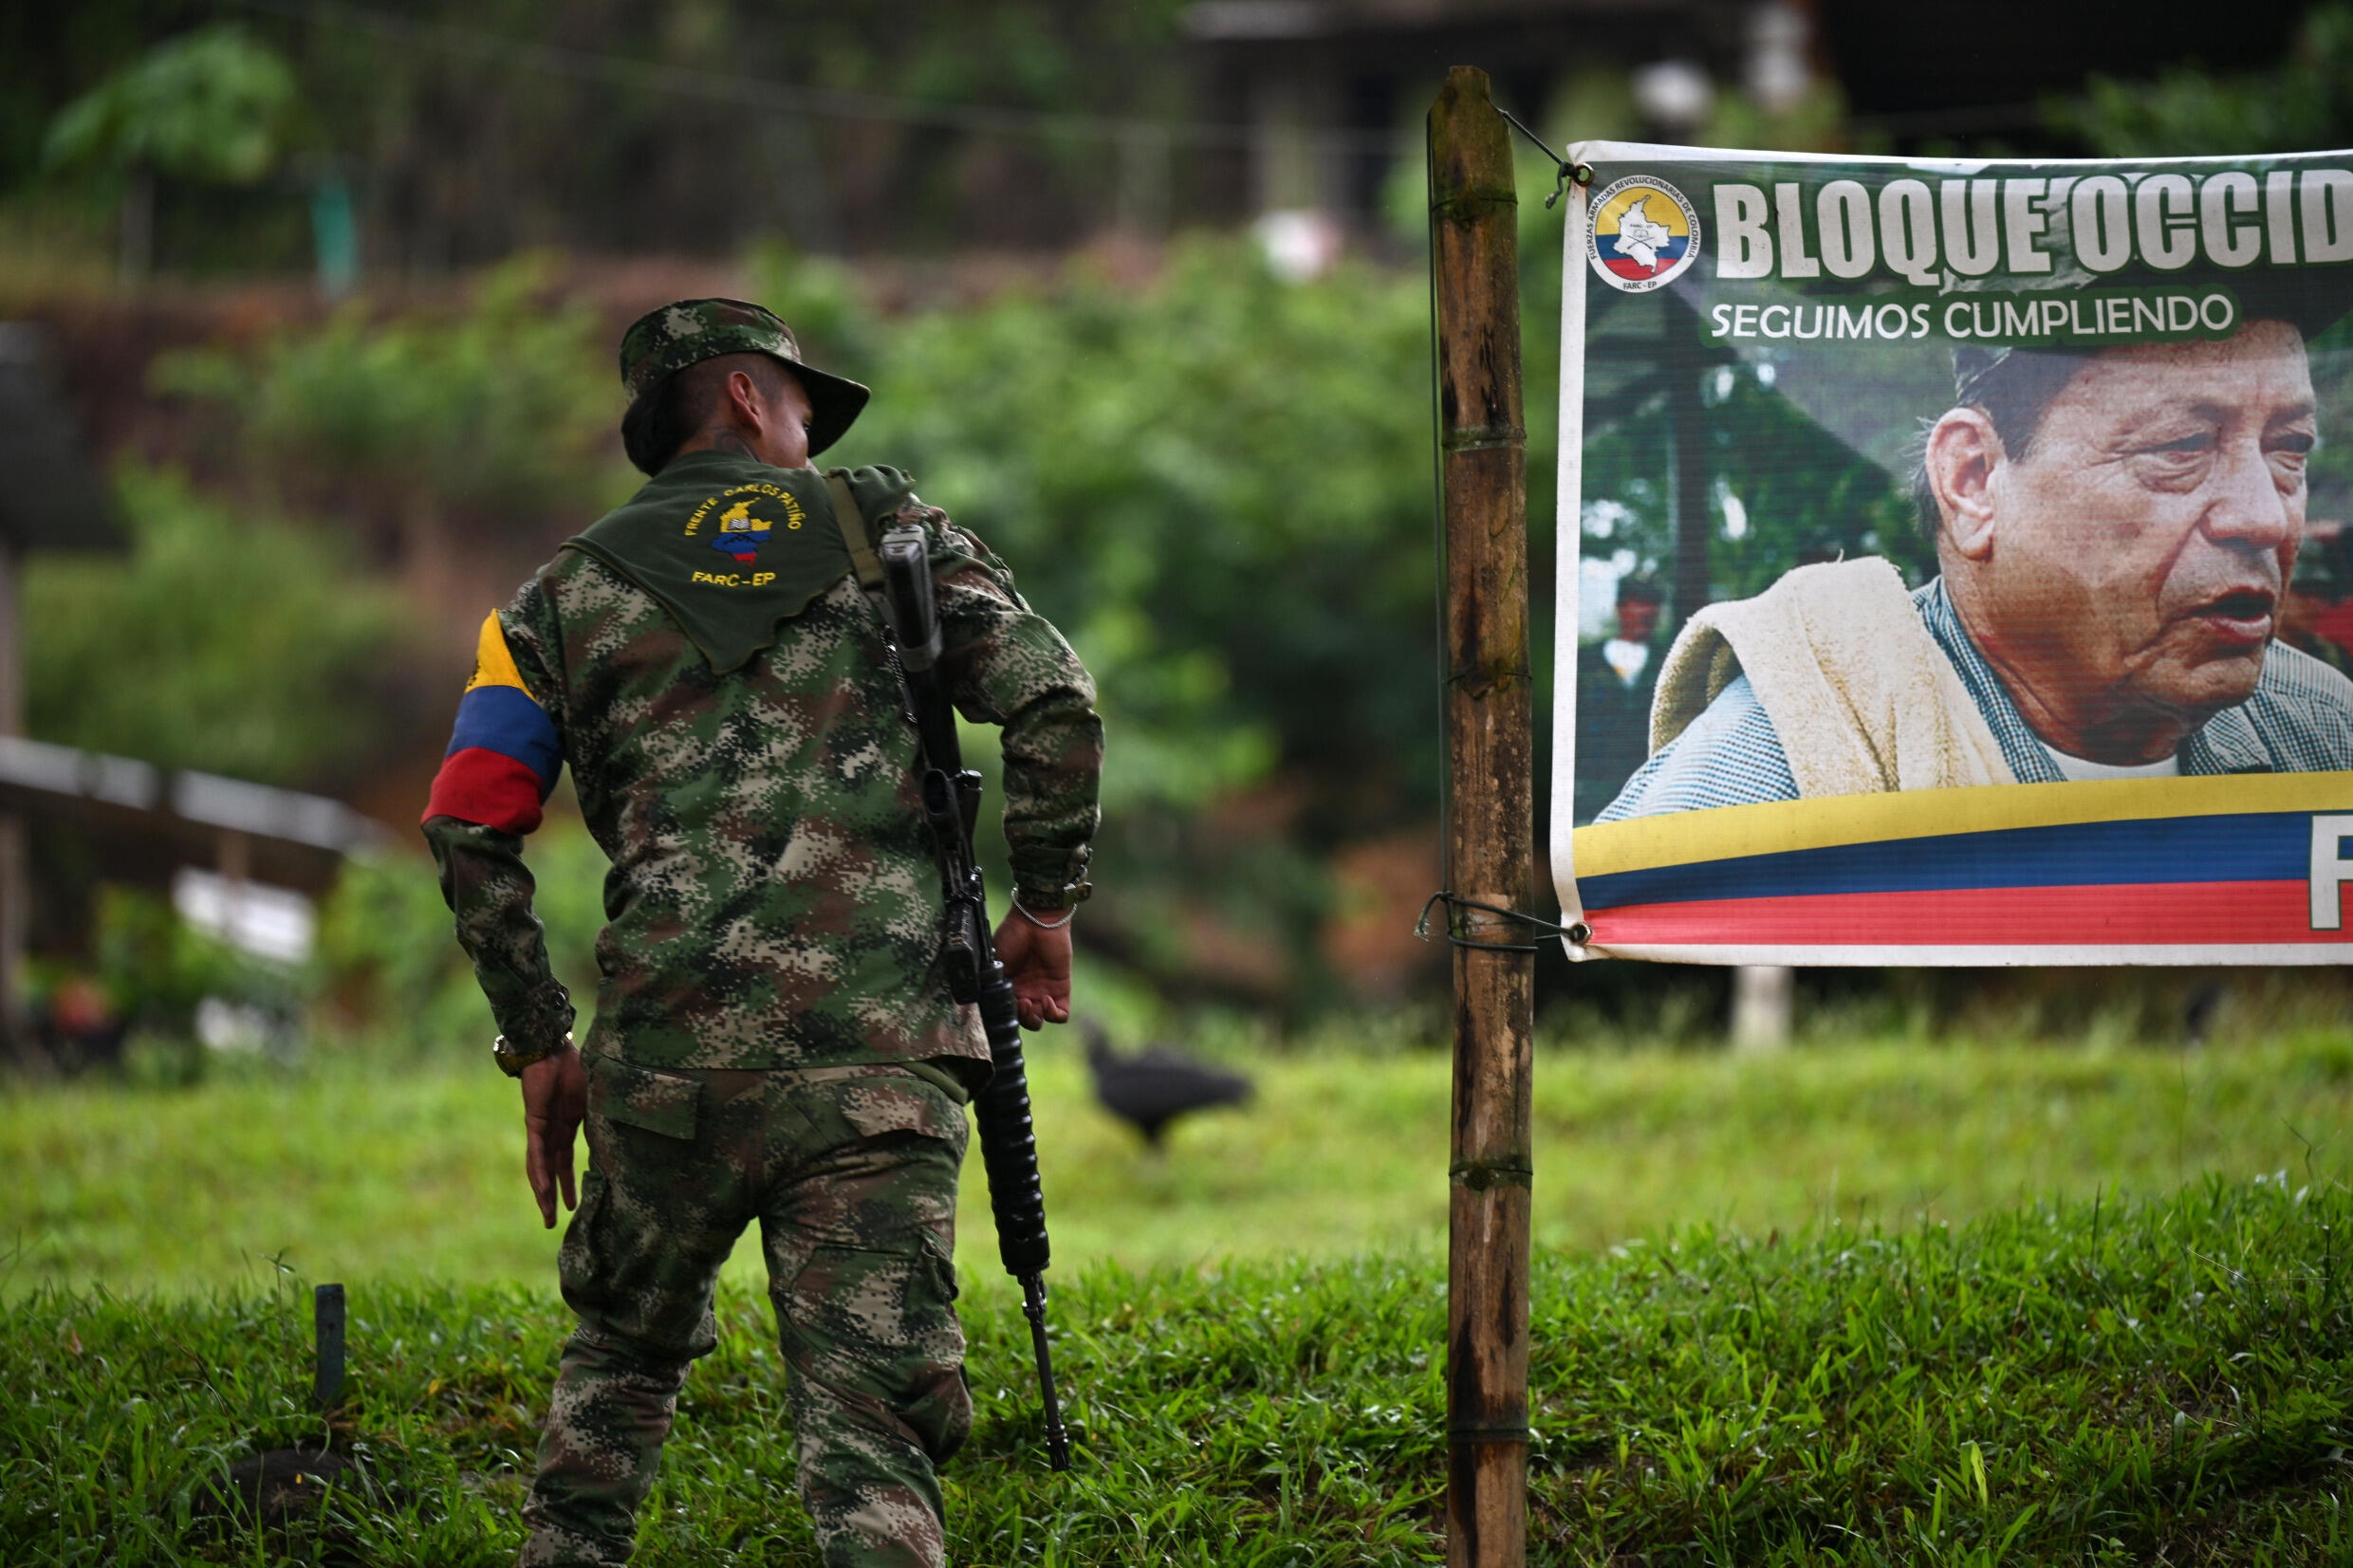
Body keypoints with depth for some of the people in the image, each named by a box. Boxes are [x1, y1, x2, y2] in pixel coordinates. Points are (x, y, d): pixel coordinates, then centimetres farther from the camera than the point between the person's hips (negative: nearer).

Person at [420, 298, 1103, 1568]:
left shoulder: (570, 592, 16)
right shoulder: (886, 527, 13)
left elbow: (468, 830, 8)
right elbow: (1055, 705, 1)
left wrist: (538, 1046, 15)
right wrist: (1044, 904, 14)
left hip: (666, 1057, 2)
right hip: (881, 1064, -2)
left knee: (623, 1350, 28)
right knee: (868, 1428, -6)